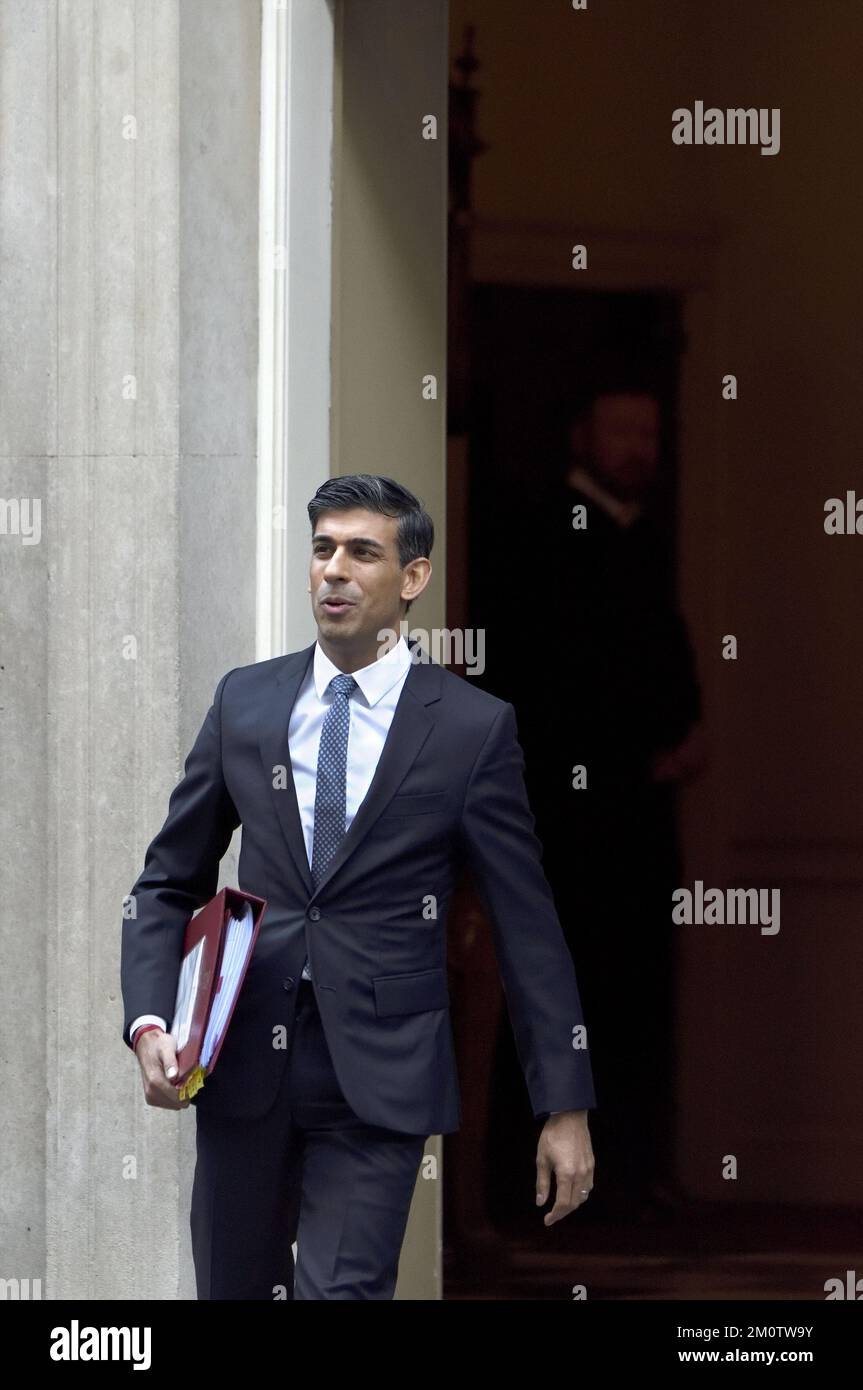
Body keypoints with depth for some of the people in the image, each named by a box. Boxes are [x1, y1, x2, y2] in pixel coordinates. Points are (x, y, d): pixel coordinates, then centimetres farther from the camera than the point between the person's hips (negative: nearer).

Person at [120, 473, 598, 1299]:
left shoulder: (473, 728, -2)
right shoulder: (245, 702, 8)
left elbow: (527, 925, 1)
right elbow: (168, 882, 12)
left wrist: (564, 1108, -1)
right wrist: (149, 1023, -5)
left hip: (378, 1079, -3)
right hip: (245, 1066, 4)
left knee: (341, 1288, -15)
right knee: (233, 1289, 11)